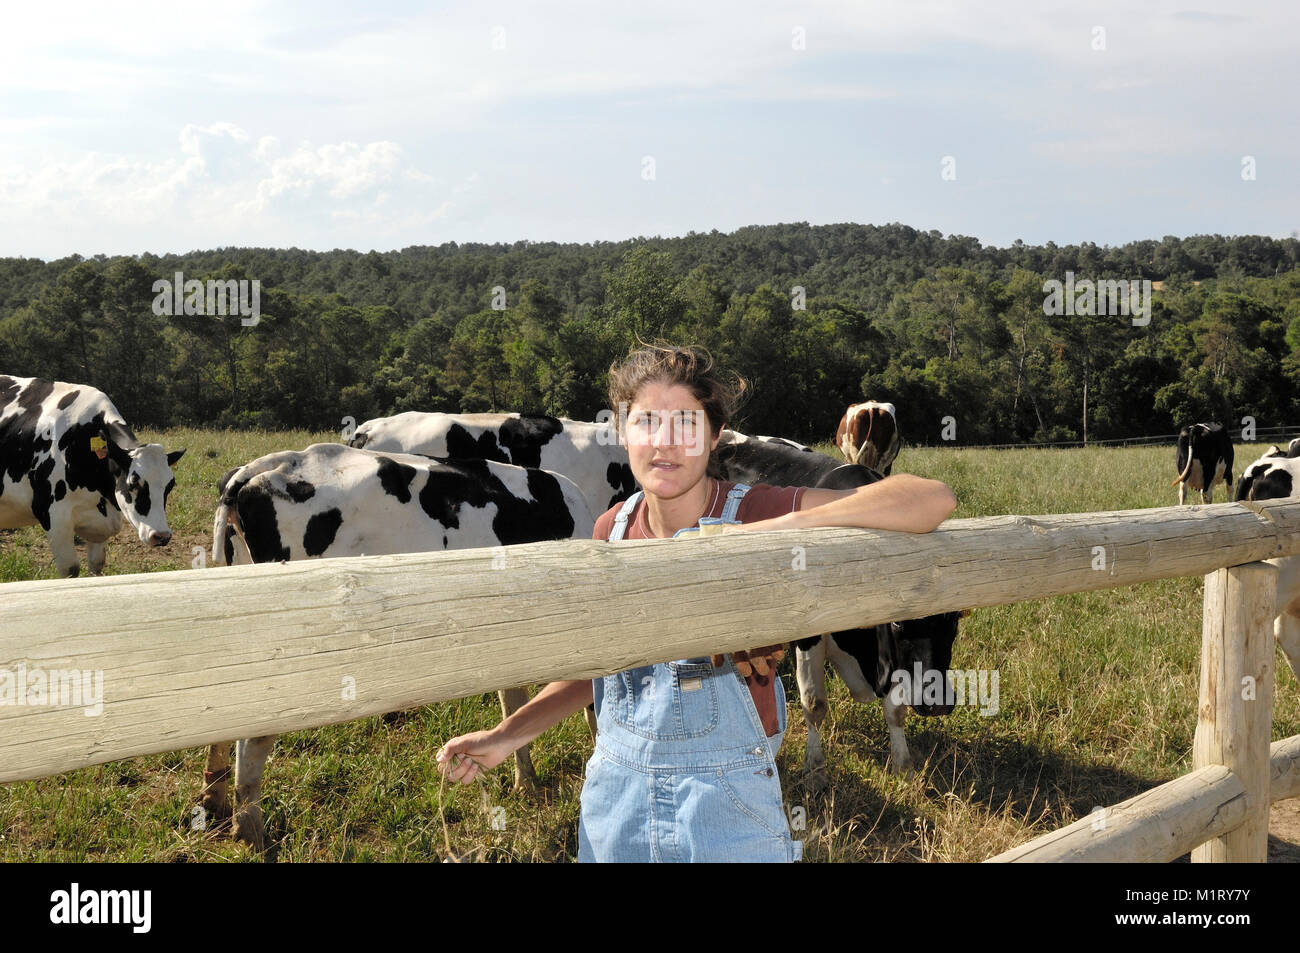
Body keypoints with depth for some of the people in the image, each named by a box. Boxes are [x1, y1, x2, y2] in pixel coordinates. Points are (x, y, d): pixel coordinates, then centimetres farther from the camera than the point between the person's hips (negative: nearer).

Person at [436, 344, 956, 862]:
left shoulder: (755, 512, -15)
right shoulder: (612, 530, -2)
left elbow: (933, 499, -24)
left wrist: (782, 527, -32)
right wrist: (507, 736, 6)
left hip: (730, 812, -3)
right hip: (615, 796, 4)